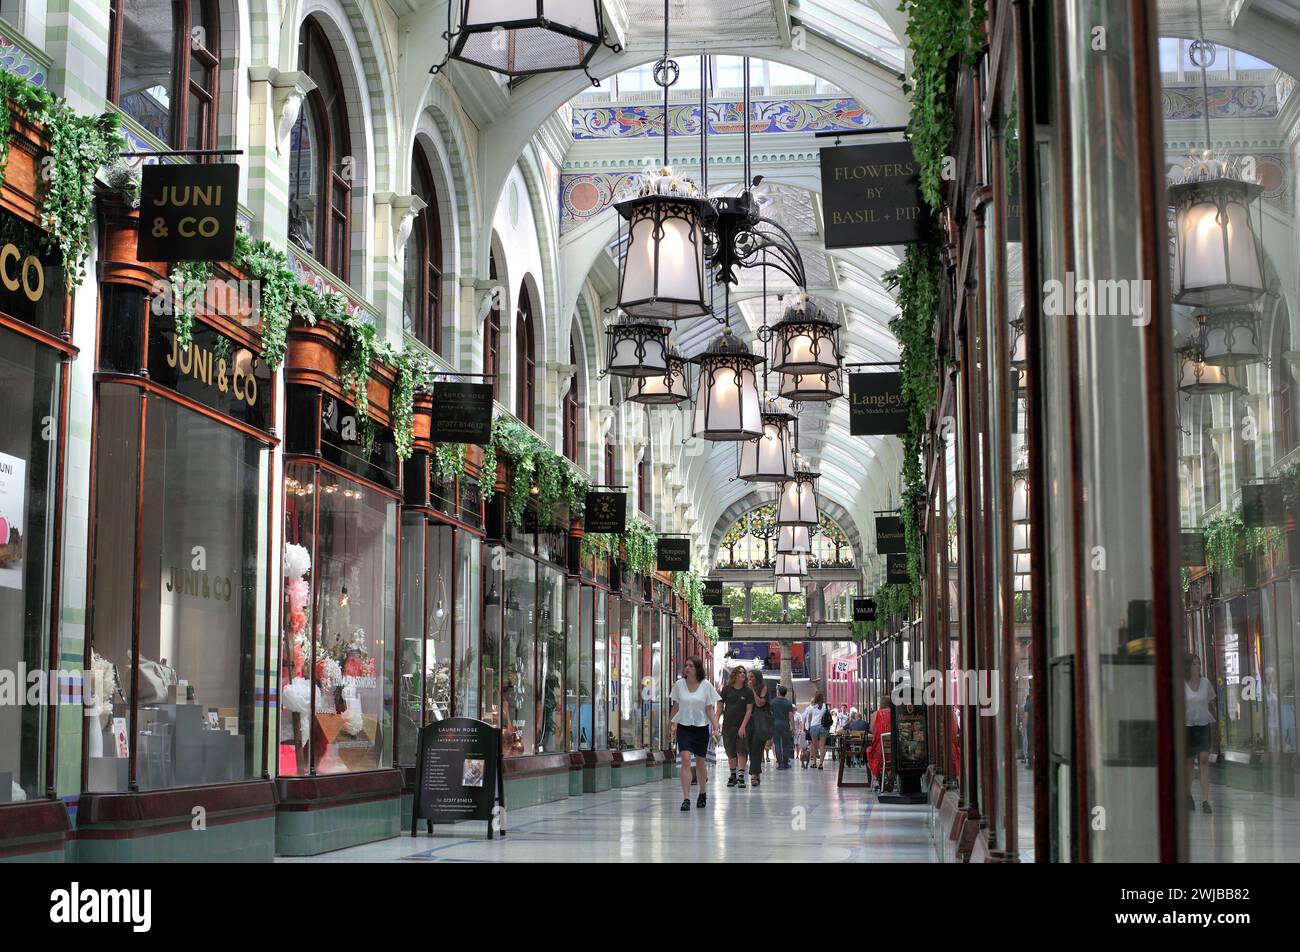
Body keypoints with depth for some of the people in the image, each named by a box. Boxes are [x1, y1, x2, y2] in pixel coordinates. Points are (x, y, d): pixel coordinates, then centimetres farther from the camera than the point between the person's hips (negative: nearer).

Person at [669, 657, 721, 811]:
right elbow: (675, 706, 9)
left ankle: (702, 794, 33)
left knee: (700, 762, 10)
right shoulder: (679, 684, 0)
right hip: (684, 727, 0)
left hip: (701, 727, 0)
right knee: (685, 759, -15)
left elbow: (710, 709, -2)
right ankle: (686, 799, -17)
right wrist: (673, 726, 8)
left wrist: (715, 728, -11)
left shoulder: (706, 685, -4)